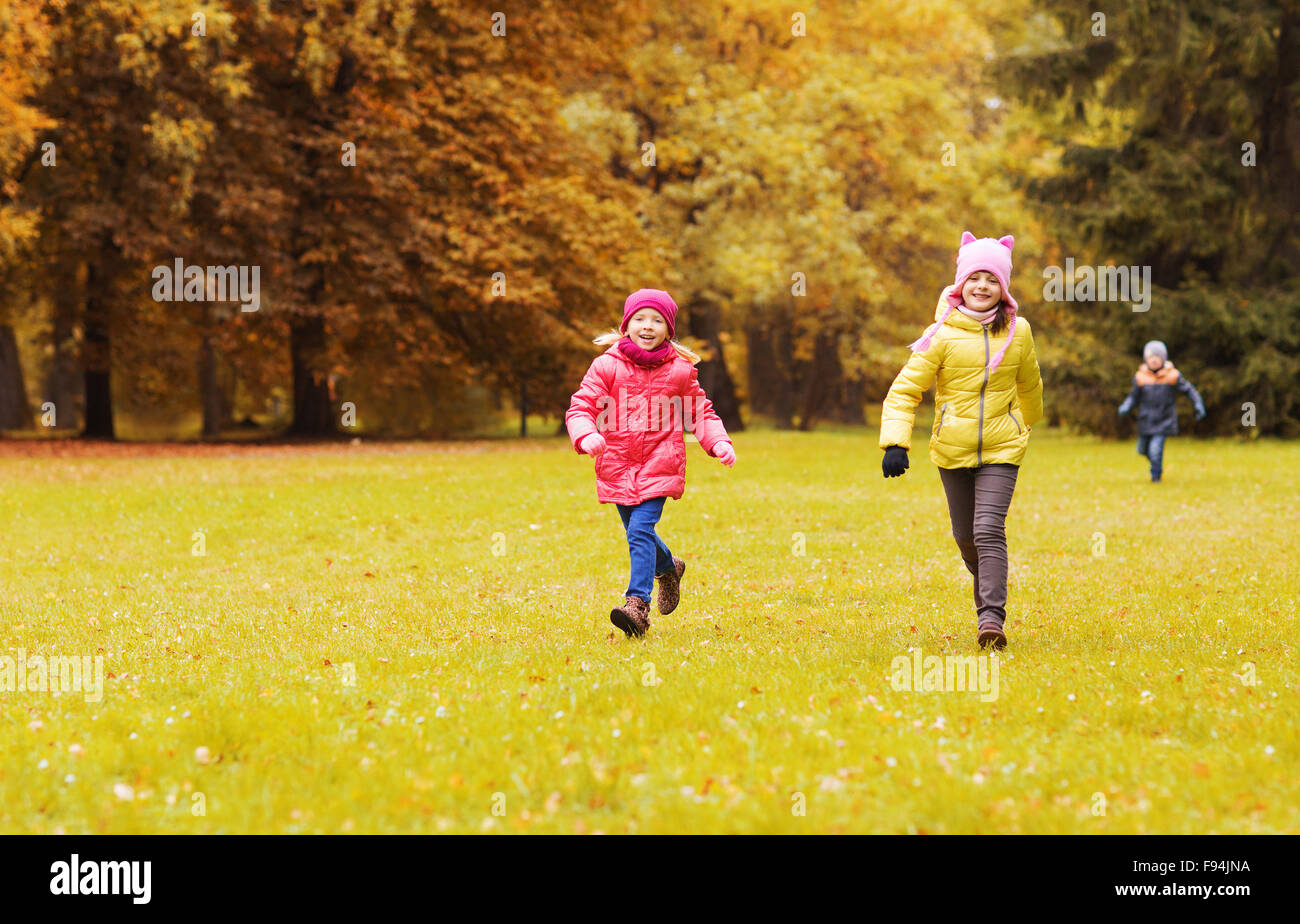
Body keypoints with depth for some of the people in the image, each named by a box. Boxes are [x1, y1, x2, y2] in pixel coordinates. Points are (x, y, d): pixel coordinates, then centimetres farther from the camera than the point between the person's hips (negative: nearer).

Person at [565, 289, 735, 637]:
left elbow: (700, 413, 12)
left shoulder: (680, 371, 2)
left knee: (641, 530, -18)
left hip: (659, 466, -2)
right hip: (617, 466, 2)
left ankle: (637, 604, -22)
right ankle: (668, 568, 46)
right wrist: (585, 436, -25)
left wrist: (719, 442, -5)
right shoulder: (607, 366, -1)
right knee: (637, 533, 14)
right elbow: (581, 406, -4)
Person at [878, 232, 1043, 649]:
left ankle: (992, 616, -19)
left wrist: (1029, 420, 36)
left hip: (1002, 447, 0)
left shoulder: (1017, 332, 0)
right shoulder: (942, 335, -8)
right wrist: (895, 443, -21)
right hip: (952, 449, 1)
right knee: (965, 535, 13)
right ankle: (988, 587, 41)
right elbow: (904, 391, -8)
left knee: (989, 529, -17)